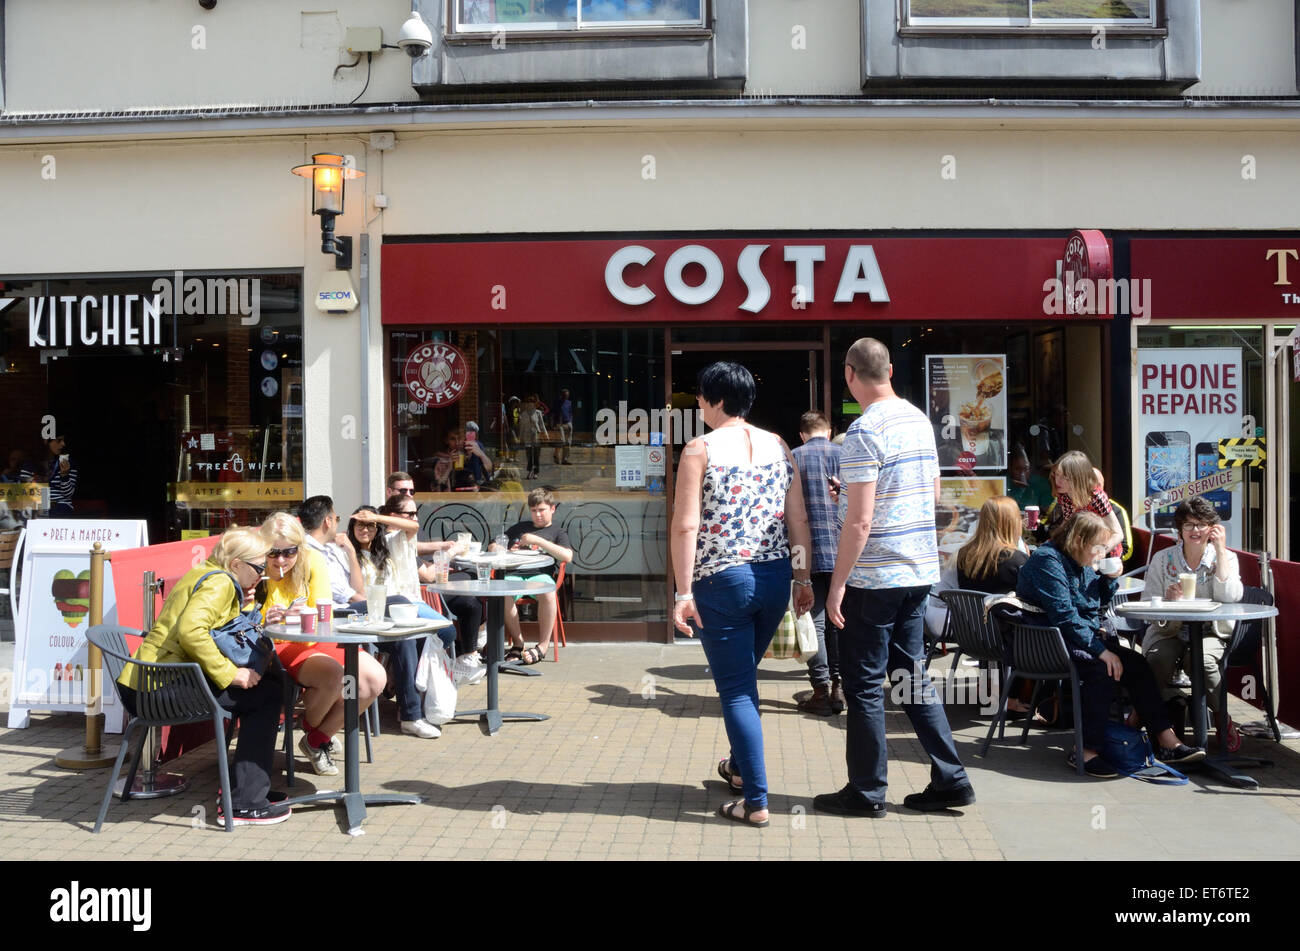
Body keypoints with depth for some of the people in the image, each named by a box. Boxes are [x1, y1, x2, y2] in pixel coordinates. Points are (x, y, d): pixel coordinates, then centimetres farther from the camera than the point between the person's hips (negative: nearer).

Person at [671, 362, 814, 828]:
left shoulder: (700, 449, -9)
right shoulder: (778, 445, 5)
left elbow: (686, 526, -14)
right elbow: (799, 520, 5)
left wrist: (683, 592, -11)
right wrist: (803, 579, 12)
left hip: (722, 580, -6)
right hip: (774, 578, 6)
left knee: (735, 689, 3)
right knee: (744, 676, 25)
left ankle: (756, 801, 3)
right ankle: (739, 766, 42)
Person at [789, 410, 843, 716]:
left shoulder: (792, 458, 1)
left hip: (808, 551, -2)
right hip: (843, 550, 2)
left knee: (814, 620, 2)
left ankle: (822, 691, 3)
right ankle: (839, 687, 14)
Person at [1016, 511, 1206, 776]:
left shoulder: (1082, 563, 13)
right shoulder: (1048, 561, -17)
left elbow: (1098, 603, 26)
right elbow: (1063, 615, -25)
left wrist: (1109, 578, 6)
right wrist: (1100, 650, -26)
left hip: (1086, 634, 10)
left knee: (1137, 665, -6)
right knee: (1101, 670, -31)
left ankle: (1167, 742, -5)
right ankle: (1087, 751, -27)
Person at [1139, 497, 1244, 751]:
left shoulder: (1225, 557, 5)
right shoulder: (1162, 559, 6)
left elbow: (1230, 597, -15)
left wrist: (1221, 550, -13)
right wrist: (1169, 599, -22)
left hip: (1211, 633, -1)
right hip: (1169, 632, 1)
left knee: (1201, 659, -33)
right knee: (1158, 659, -32)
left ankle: (1224, 720, -10)